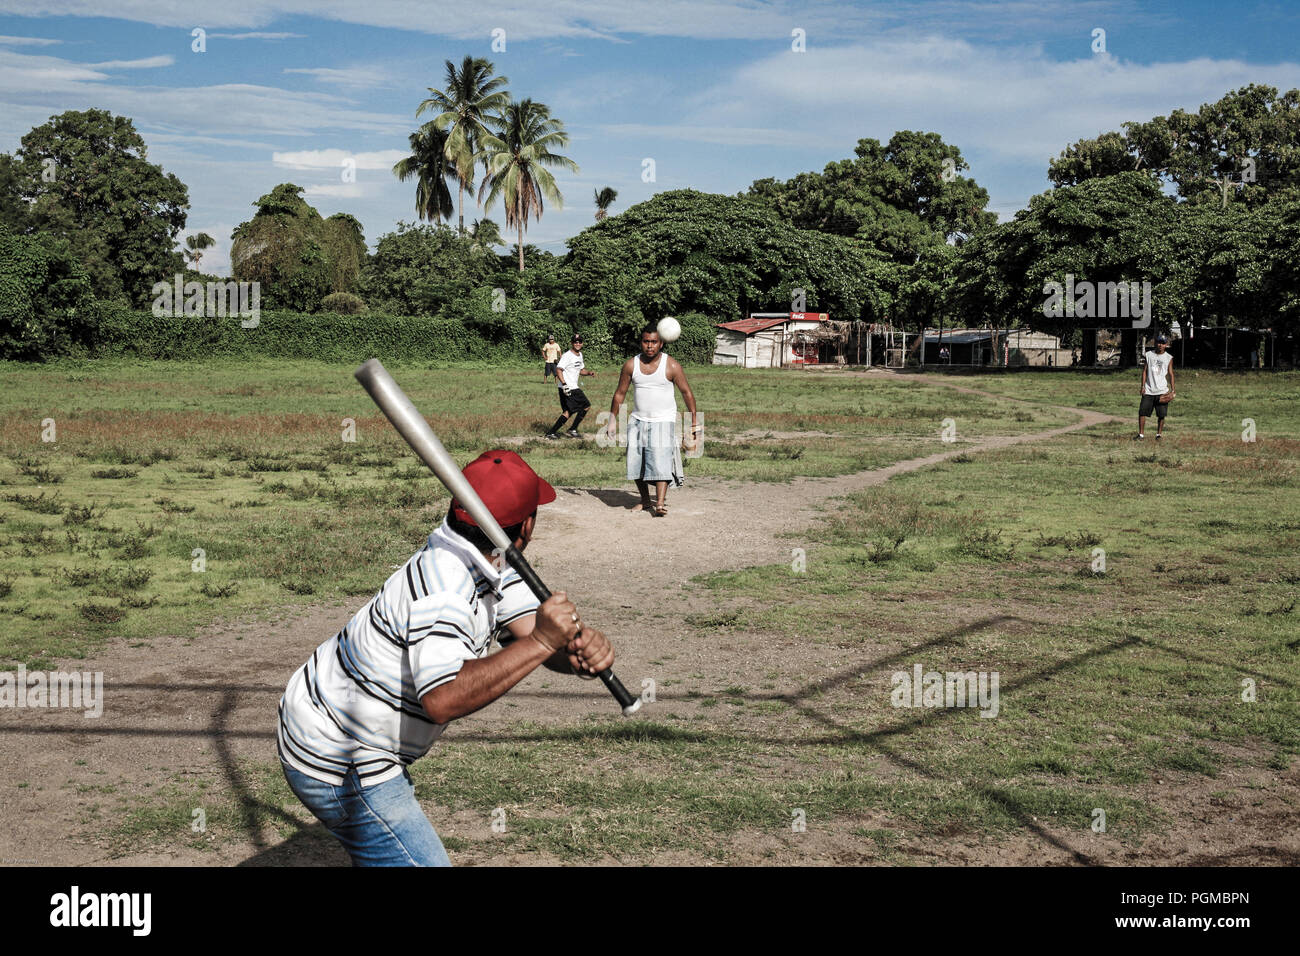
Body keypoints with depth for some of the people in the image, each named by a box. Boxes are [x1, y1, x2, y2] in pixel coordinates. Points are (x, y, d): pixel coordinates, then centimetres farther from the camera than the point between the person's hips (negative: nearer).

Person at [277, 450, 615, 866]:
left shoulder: (490, 565, -3)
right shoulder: (445, 587, -32)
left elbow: (534, 630, -12)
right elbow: (442, 700, -45)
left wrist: (580, 647, -34)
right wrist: (541, 642, -44)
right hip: (339, 769, -10)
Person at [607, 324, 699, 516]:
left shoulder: (672, 366, -7)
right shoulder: (631, 365, 0)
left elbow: (687, 392, -1)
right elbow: (620, 393, 10)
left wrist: (694, 422, -3)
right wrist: (612, 420, 9)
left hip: (663, 421, -4)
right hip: (637, 421, 4)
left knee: (660, 461, -16)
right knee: (635, 463, 1)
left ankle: (660, 503, -21)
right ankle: (645, 501, 15)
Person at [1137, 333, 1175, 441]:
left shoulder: (1169, 358, 5)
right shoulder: (1148, 355, 7)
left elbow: (1170, 374, 5)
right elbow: (1144, 371, 8)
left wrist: (1172, 389, -3)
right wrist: (1143, 386, 0)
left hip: (1162, 391, -1)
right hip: (1148, 391, 1)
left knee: (1161, 414, 0)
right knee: (1142, 412, -5)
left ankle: (1159, 434, 15)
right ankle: (1141, 434, 4)